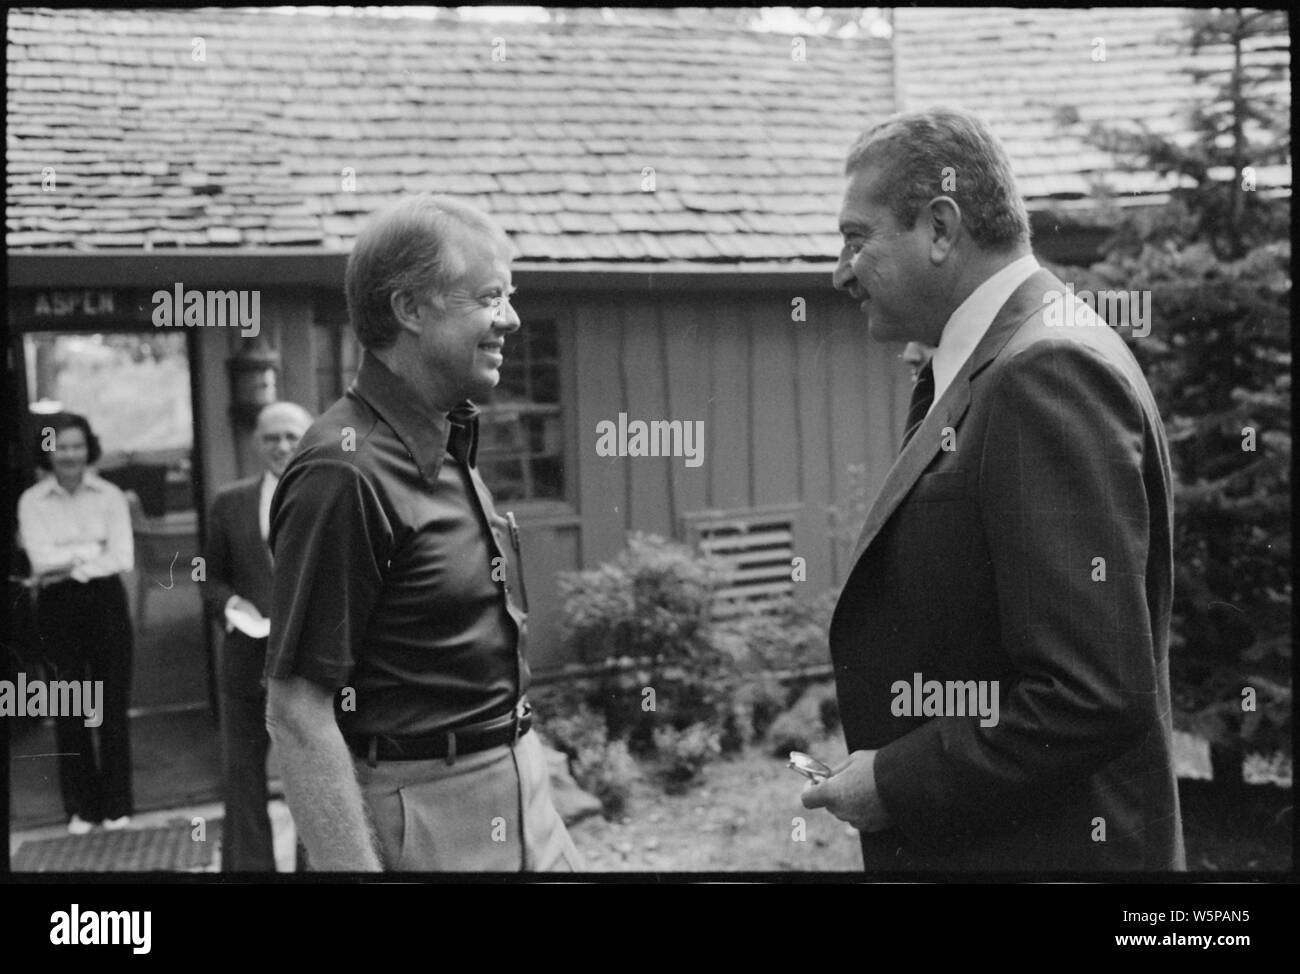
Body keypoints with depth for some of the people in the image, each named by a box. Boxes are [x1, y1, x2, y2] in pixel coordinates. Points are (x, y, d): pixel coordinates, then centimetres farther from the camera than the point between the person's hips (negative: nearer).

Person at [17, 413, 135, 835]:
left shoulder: (110, 496, 2)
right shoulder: (32, 502, 1)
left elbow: (123, 558, -7)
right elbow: (41, 558, -9)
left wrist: (67, 564, -11)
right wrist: (94, 549, -8)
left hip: (105, 600, 0)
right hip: (58, 609, 0)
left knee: (114, 706, 1)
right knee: (68, 711, 5)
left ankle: (117, 806, 12)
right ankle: (80, 808, 15)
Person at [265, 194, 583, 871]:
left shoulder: (448, 444, 8)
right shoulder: (344, 472, -20)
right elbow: (295, 711, -21)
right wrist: (355, 865, -25)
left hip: (518, 791, 8)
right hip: (422, 815, -8)